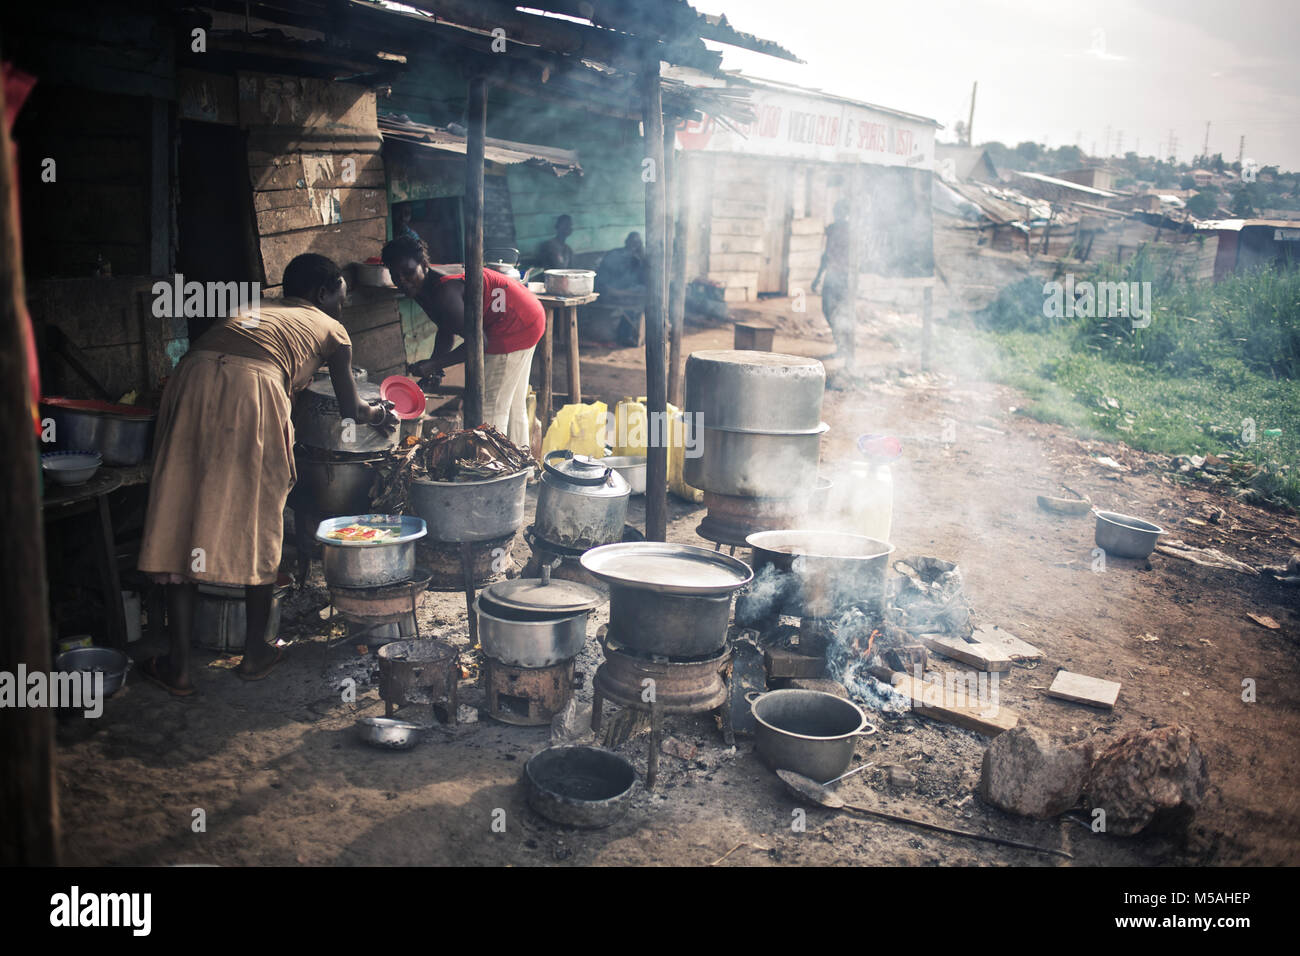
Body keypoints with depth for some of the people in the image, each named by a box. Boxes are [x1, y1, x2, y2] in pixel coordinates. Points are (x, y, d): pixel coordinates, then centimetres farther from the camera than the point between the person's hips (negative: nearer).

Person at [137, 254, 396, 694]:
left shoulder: (251, 309, 38)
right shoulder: (331, 329, 25)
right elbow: (351, 410, 35)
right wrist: (378, 414, 58)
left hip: (192, 376, 5)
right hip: (254, 390, -4)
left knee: (181, 523, 11)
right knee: (260, 526, 12)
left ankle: (178, 665, 16)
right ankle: (255, 653, 25)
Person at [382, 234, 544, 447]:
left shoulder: (444, 294, -29)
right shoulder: (425, 290, 1)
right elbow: (446, 332, 12)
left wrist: (434, 364, -23)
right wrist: (431, 367, -1)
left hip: (518, 325, -11)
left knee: (489, 410, -7)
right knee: (513, 404, 22)